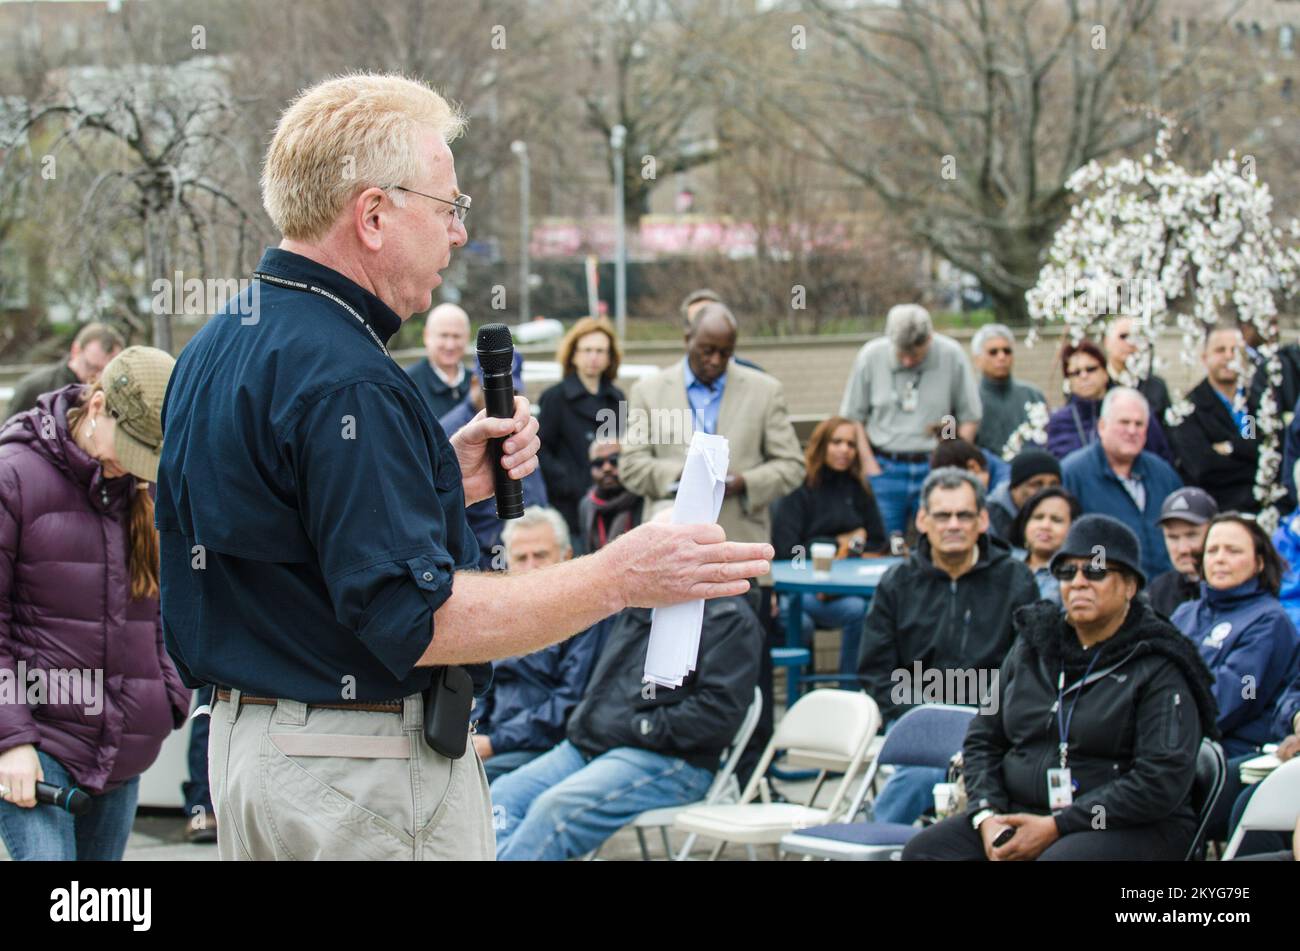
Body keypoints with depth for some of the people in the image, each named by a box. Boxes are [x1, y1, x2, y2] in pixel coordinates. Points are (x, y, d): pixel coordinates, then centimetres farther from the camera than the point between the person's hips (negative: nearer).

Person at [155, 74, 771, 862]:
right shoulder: (345, 383, -22)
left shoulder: (215, 349, 9)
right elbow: (414, 619, -25)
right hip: (364, 769, -10)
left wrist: (443, 485, 9)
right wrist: (617, 577, -22)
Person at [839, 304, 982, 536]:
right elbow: (852, 418, 5)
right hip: (885, 468, 0)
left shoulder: (952, 356, -3)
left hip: (934, 468, 0)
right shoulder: (871, 356, -2)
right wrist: (870, 468, -2)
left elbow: (970, 419, 3)